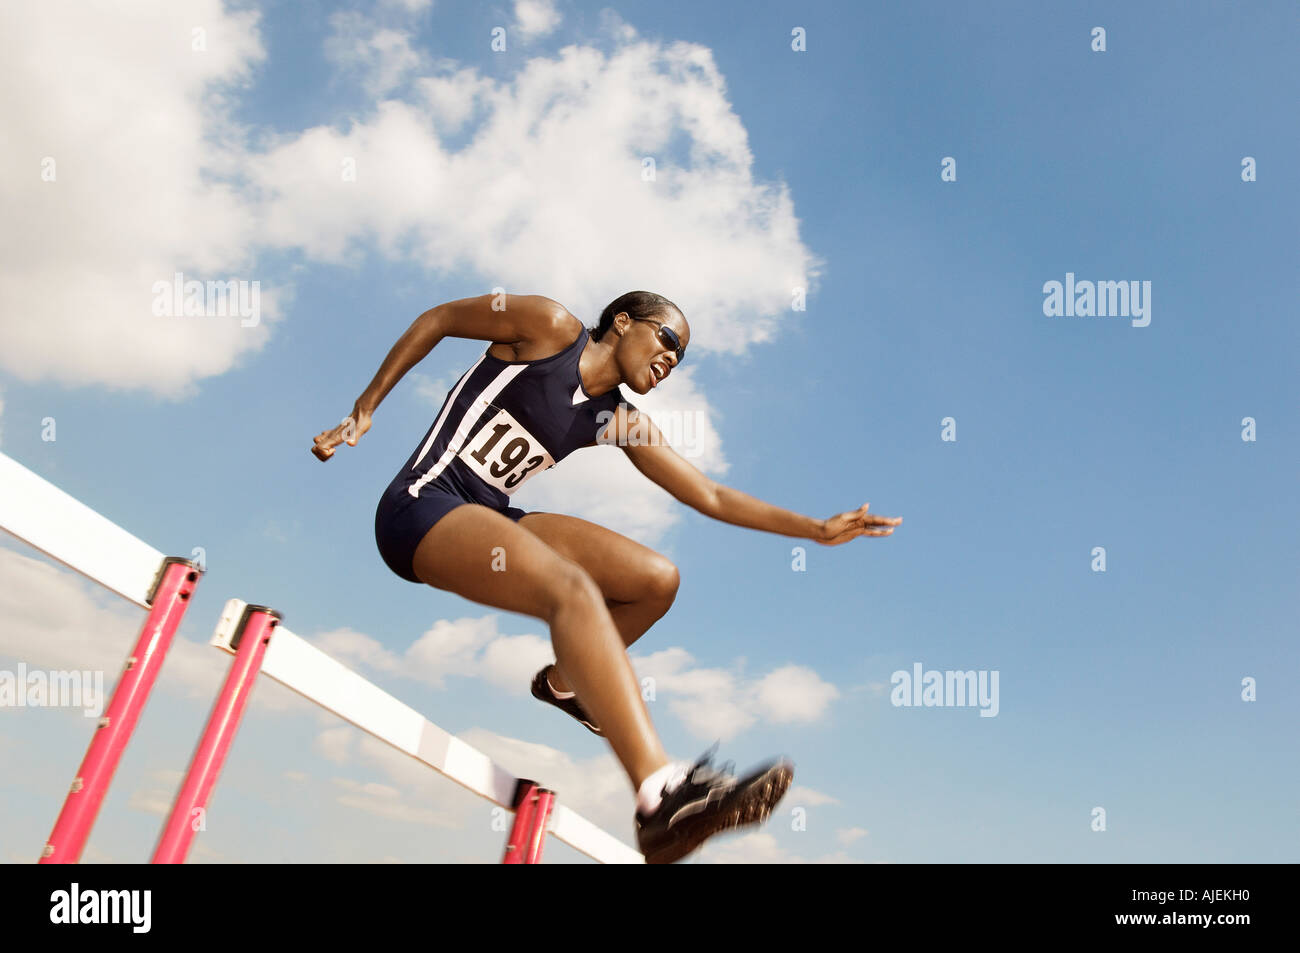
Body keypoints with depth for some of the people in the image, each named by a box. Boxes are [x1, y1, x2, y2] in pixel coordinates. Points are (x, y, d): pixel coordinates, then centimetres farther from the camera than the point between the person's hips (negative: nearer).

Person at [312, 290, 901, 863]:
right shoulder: (552, 327, -4)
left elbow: (711, 496, 10)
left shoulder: (621, 424, 11)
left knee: (658, 579, -3)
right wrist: (364, 410, 2)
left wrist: (819, 529, 8)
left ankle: (563, 683, 22)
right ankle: (662, 795, -48)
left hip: (490, 521, 7)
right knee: (571, 590, -33)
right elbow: (438, 319, 4)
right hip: (422, 507, -7)